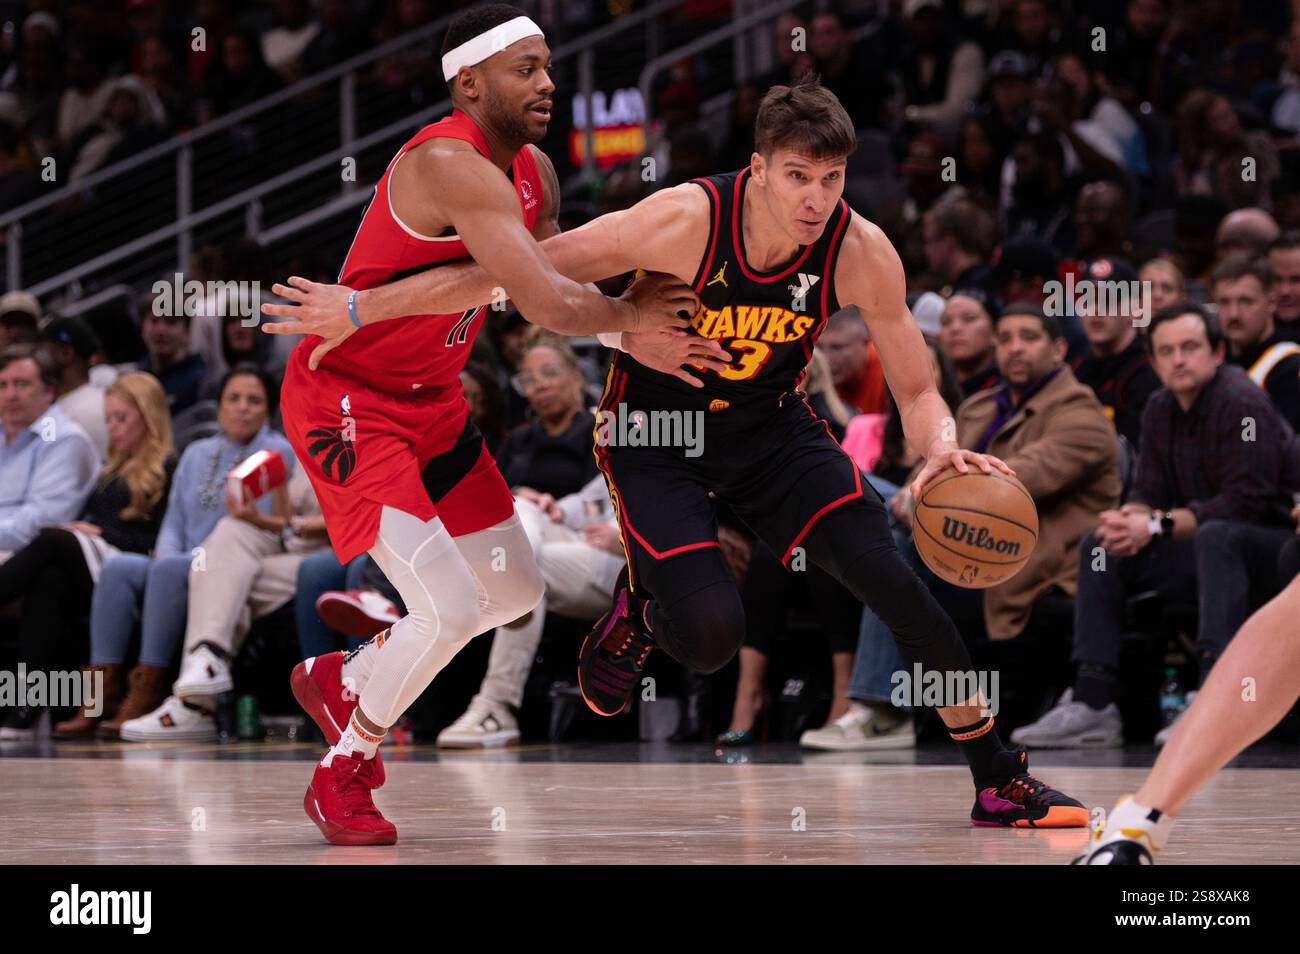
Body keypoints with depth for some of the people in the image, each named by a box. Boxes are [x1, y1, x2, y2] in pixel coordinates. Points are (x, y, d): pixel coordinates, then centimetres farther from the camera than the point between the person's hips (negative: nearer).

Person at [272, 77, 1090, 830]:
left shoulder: (861, 252, -21)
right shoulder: (685, 222, -30)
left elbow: (917, 390, -9)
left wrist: (941, 447, -34)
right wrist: (360, 307, -22)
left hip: (771, 425, 3)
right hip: (654, 433, -3)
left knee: (893, 577, -14)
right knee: (711, 634, -21)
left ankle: (999, 781, 2)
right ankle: (640, 612, 19)